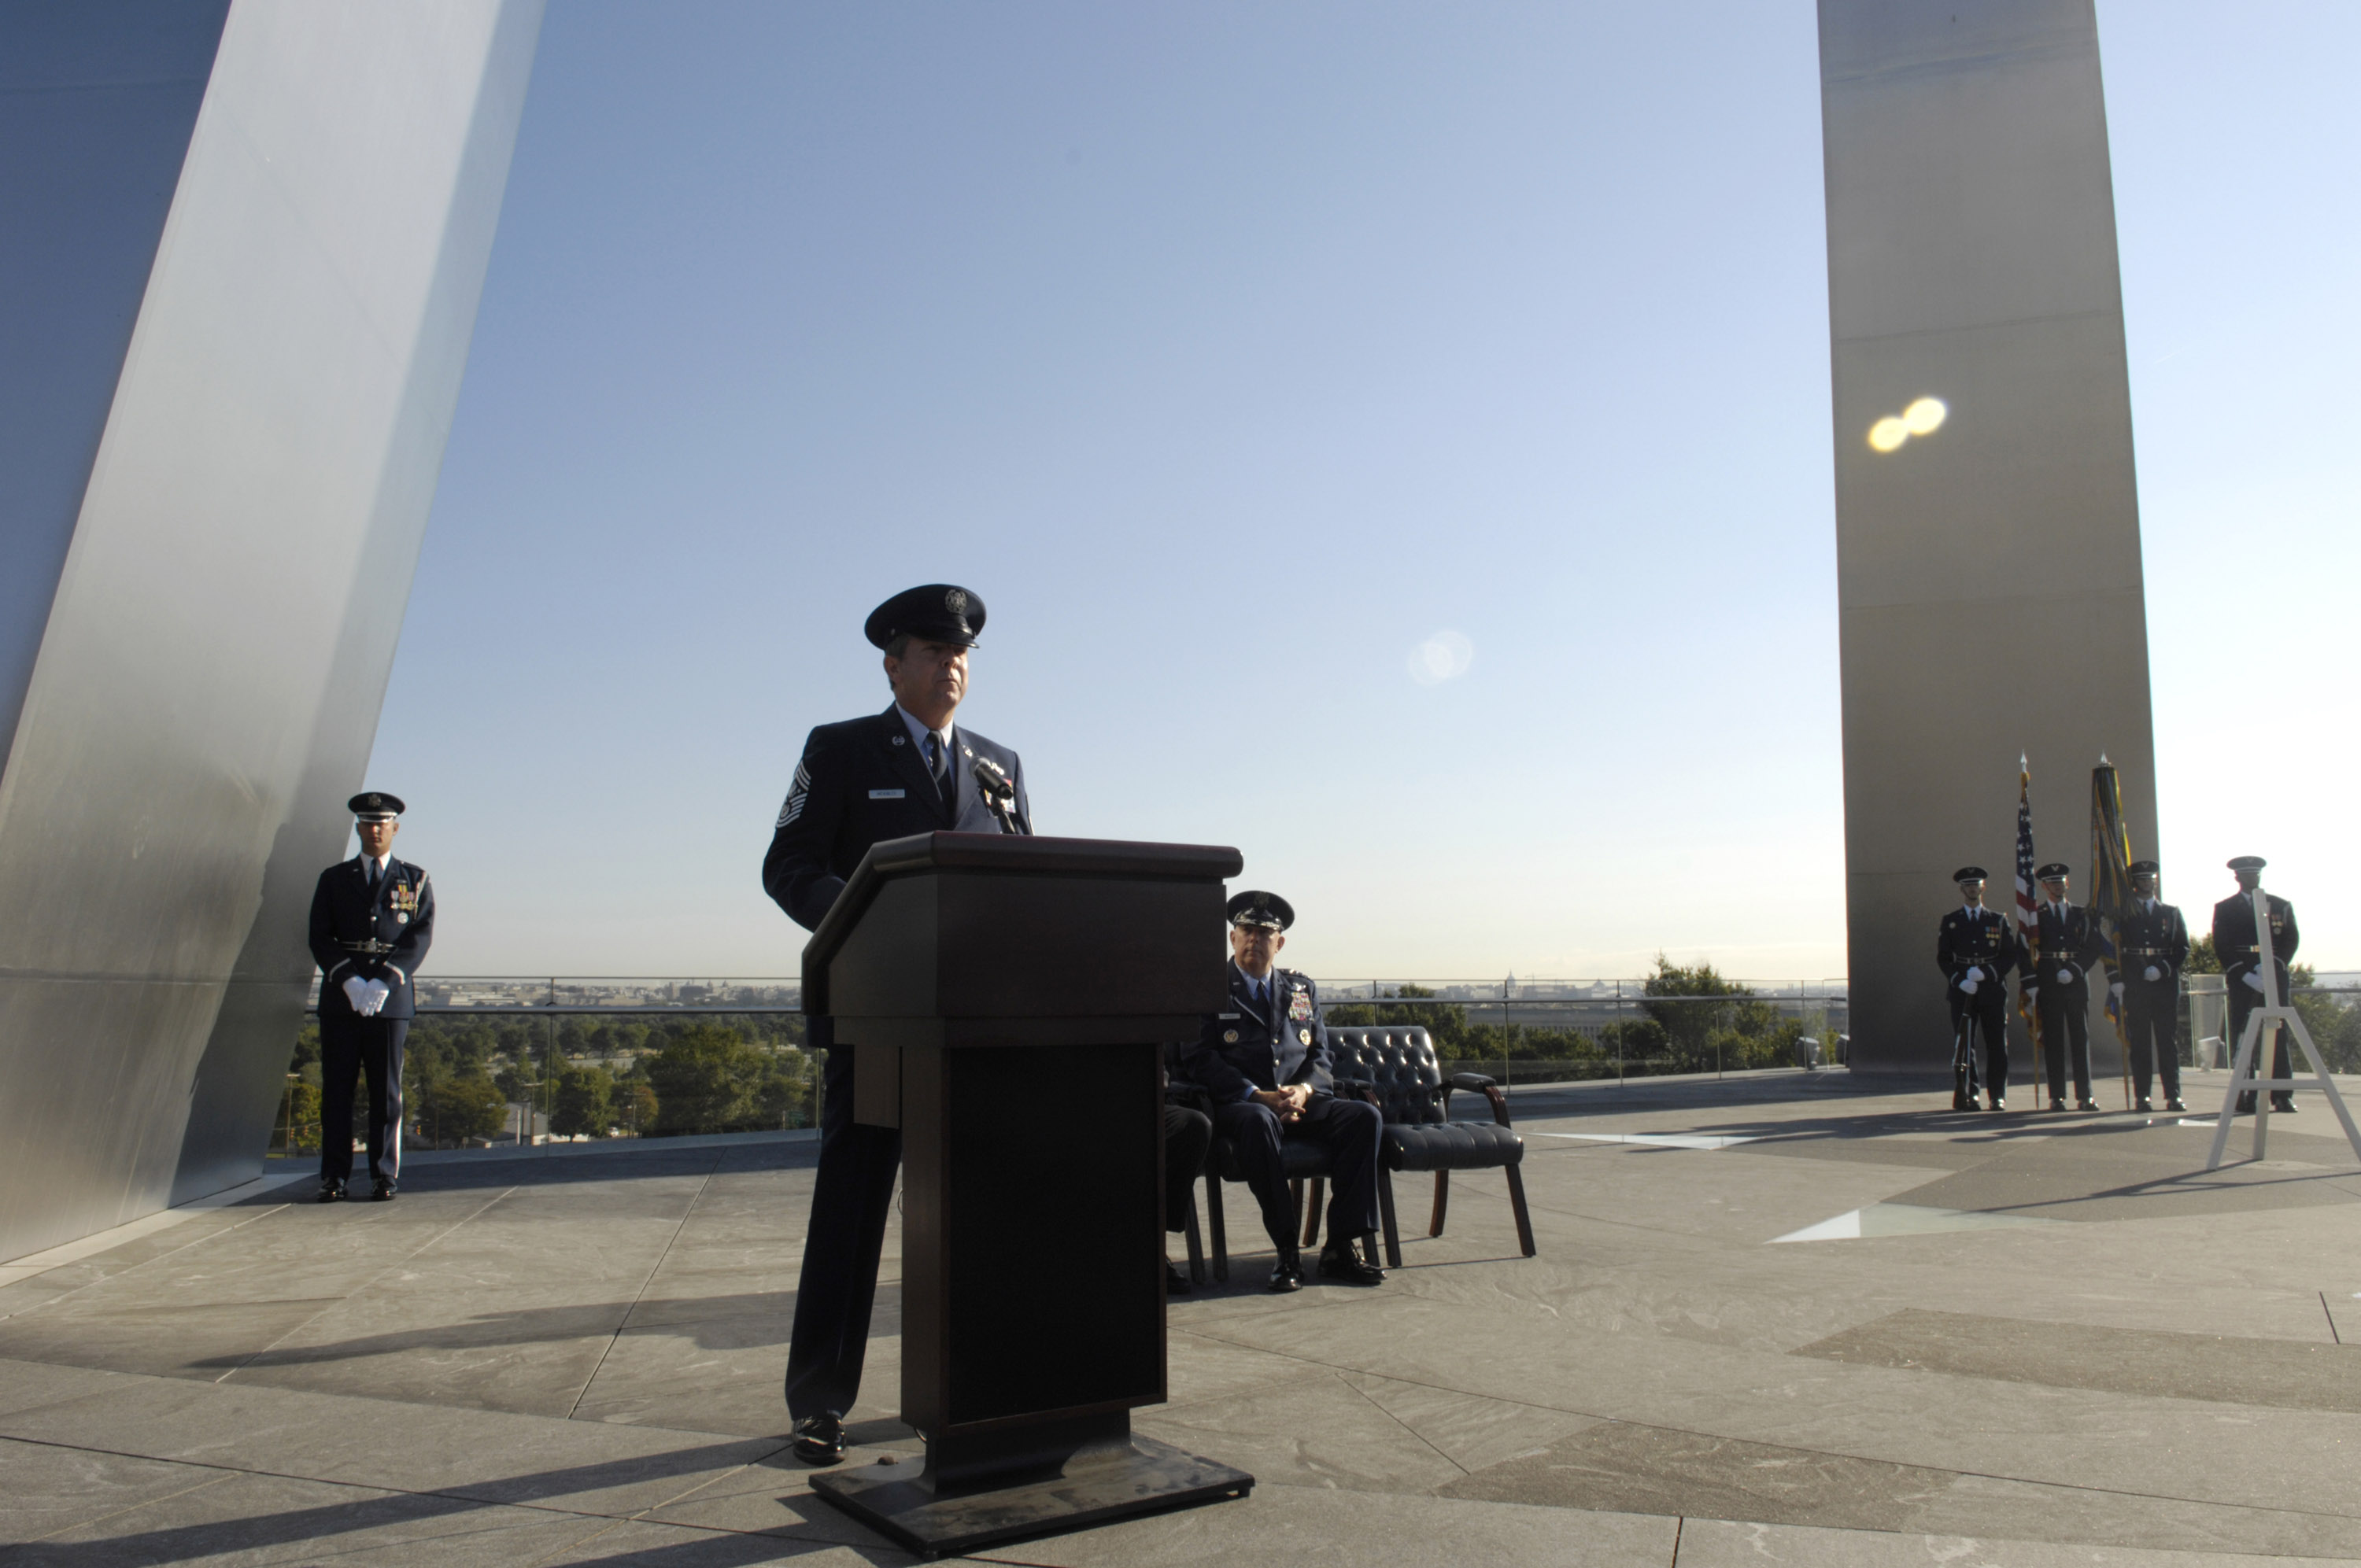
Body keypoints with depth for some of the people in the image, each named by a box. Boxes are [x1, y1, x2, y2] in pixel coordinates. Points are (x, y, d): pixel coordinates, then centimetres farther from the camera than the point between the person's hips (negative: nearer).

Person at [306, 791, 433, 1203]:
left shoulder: (415, 881, 9)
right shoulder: (333, 879, 12)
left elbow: (419, 938, -1)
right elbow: (320, 938, 3)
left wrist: (383, 983, -15)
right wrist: (350, 980, -13)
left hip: (391, 999, -1)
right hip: (340, 999, 1)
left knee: (387, 1090, 2)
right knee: (337, 1089, 2)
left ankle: (384, 1176, 8)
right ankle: (333, 1177, 8)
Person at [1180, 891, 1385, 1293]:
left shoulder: (1303, 989, 19)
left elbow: (1319, 1056, 15)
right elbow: (1201, 1060, -4)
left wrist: (1303, 1090, -8)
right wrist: (1258, 1097, -16)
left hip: (1299, 1103, 4)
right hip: (1239, 1105, -4)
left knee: (1366, 1116, -21)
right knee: (1259, 1121, -39)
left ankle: (1340, 1248, -19)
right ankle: (1287, 1251, -28)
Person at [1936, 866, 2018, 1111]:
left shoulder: (1999, 920, 10)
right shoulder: (1950, 921, 10)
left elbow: (2010, 956, 4)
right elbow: (1943, 958, 6)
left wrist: (1986, 972, -12)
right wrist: (1960, 981, -10)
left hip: (1993, 990, 0)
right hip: (1962, 992, 0)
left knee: (1997, 1044, 0)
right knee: (1963, 1044, -2)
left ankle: (1997, 1096, 8)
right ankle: (1966, 1096, 4)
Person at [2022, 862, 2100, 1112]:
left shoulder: (2081, 914, 11)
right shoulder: (2035, 916, 7)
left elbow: (2092, 948, 4)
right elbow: (2027, 953, 3)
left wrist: (2074, 970, -11)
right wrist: (2032, 985, -5)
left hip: (2077, 982, 1)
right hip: (2048, 985, -1)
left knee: (2081, 1038, 1)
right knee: (2053, 1040, 0)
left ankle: (2084, 1096, 4)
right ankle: (2057, 1097, 3)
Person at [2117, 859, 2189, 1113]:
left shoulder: (2171, 913, 14)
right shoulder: (2124, 914, 10)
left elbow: (2183, 948, 8)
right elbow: (2115, 949, 6)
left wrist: (2164, 969, -7)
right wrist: (2117, 980, -4)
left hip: (2166, 984, 1)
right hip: (2135, 985, -1)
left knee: (2168, 1039, 0)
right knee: (2139, 1041, -1)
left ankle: (2173, 1095, 2)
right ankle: (2142, 1096, 1)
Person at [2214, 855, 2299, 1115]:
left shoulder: (2281, 906, 14)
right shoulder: (2224, 909, 9)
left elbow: (2291, 939, 5)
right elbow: (2221, 948, 3)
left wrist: (2271, 966, -10)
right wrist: (2245, 975, -10)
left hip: (2274, 977, 1)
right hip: (2240, 980, -1)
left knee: (2278, 1035, -1)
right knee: (2242, 1037, -5)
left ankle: (2282, 1095, 1)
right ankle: (2245, 1096, -5)